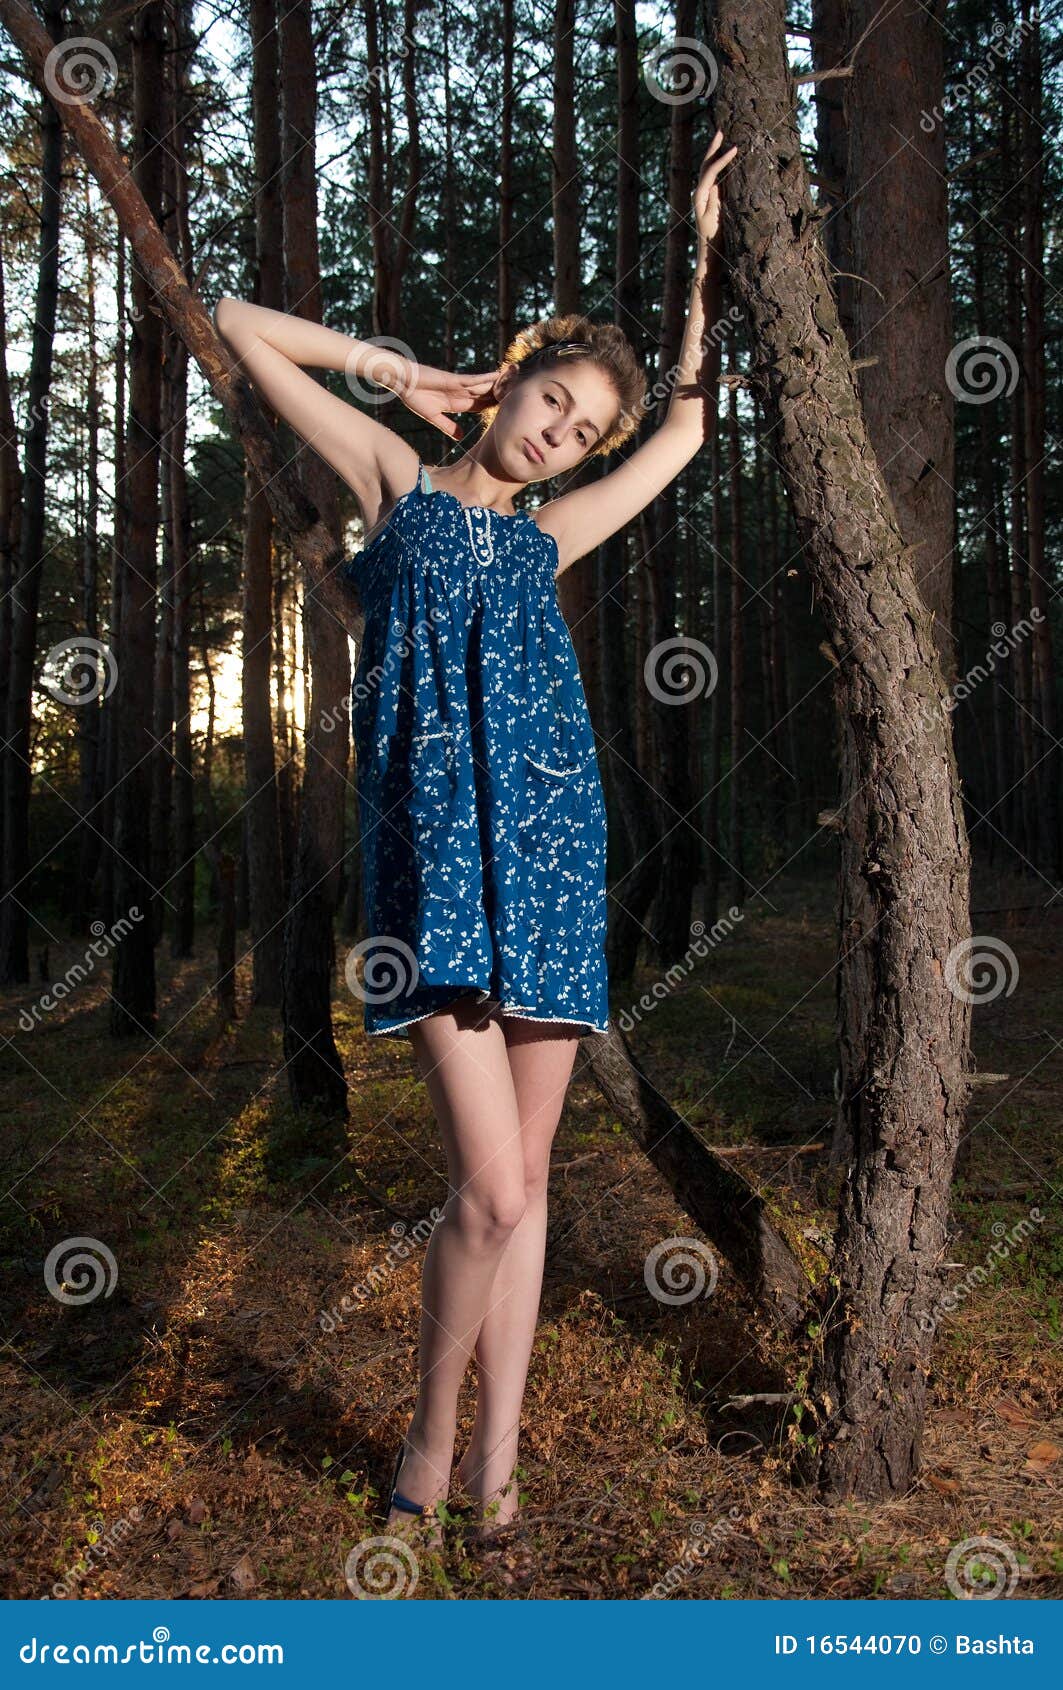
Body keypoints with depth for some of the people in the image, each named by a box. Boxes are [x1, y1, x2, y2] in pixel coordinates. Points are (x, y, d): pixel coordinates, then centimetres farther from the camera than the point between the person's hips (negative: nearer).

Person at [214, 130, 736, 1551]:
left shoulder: (547, 540, 21)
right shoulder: (399, 480, 14)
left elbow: (689, 425, 31)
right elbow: (241, 327, 15)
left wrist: (705, 257, 32)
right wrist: (397, 372, 16)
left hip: (549, 847, 5)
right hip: (436, 846, -4)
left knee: (525, 1181, 4)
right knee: (489, 1189, -13)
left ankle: (494, 1477, 16)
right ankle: (429, 1446, 11)